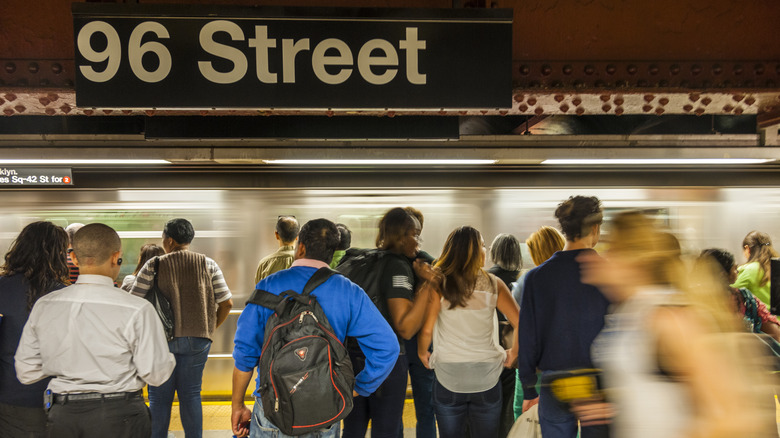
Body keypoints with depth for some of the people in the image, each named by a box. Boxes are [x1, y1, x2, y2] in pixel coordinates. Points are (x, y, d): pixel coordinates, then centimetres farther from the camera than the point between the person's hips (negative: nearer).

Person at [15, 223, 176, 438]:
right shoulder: (137, 310, -17)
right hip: (119, 419, -4)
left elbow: (26, 373, 6)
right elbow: (156, 375, -13)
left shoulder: (43, 307, -1)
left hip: (62, 419, 4)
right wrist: (168, 357, 7)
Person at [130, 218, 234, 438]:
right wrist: (210, 328, 11)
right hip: (197, 339, 2)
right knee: (191, 394, 11)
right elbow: (226, 303, -2)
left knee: (159, 397, 11)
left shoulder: (153, 266, -5)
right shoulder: (208, 265, 0)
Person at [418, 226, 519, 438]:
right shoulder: (493, 283, -5)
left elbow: (426, 330, -13)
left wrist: (422, 353, 6)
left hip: (448, 376, -1)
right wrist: (514, 352, 7)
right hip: (487, 376, 1)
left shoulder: (438, 284, -8)